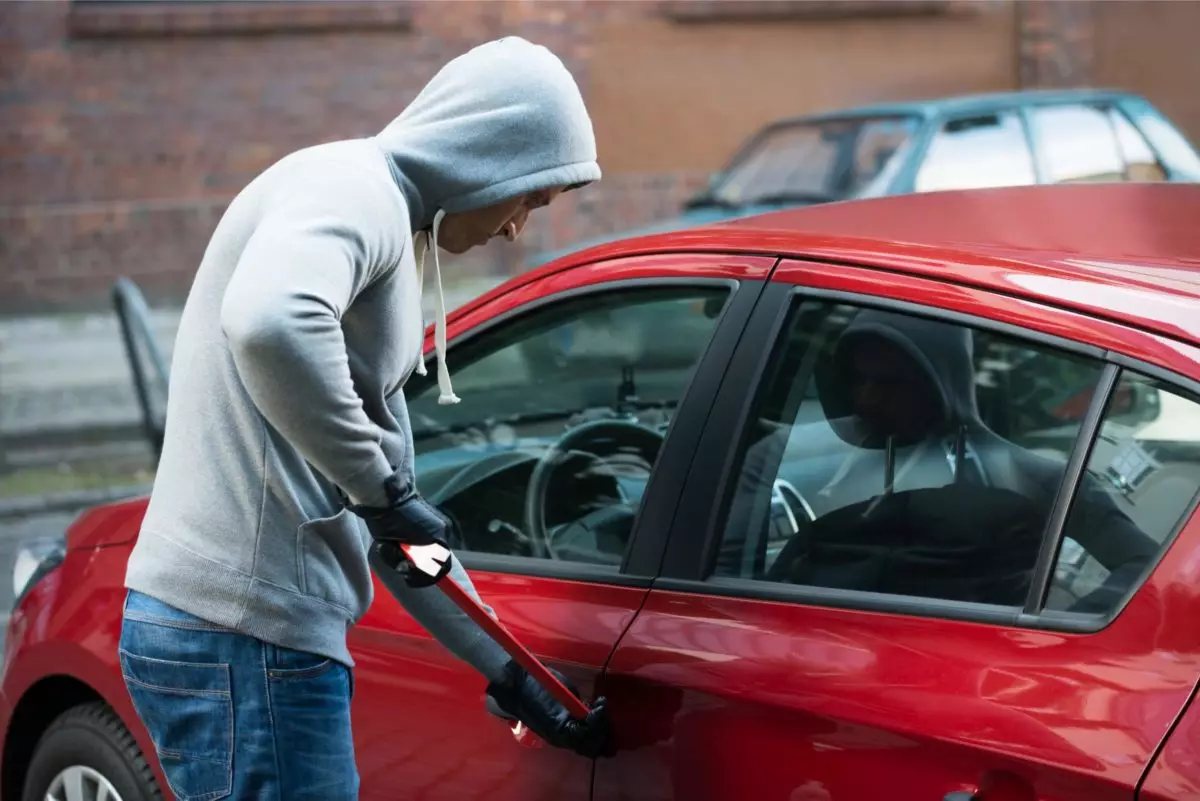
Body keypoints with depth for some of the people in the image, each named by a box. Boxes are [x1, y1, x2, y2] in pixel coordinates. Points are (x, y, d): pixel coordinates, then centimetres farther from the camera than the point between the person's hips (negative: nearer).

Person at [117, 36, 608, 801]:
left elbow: (393, 523, 24)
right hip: (243, 633, -10)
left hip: (251, 625, 10)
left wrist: (503, 666, 24)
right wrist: (380, 486, -21)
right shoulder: (352, 186, -9)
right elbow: (268, 323, -34)